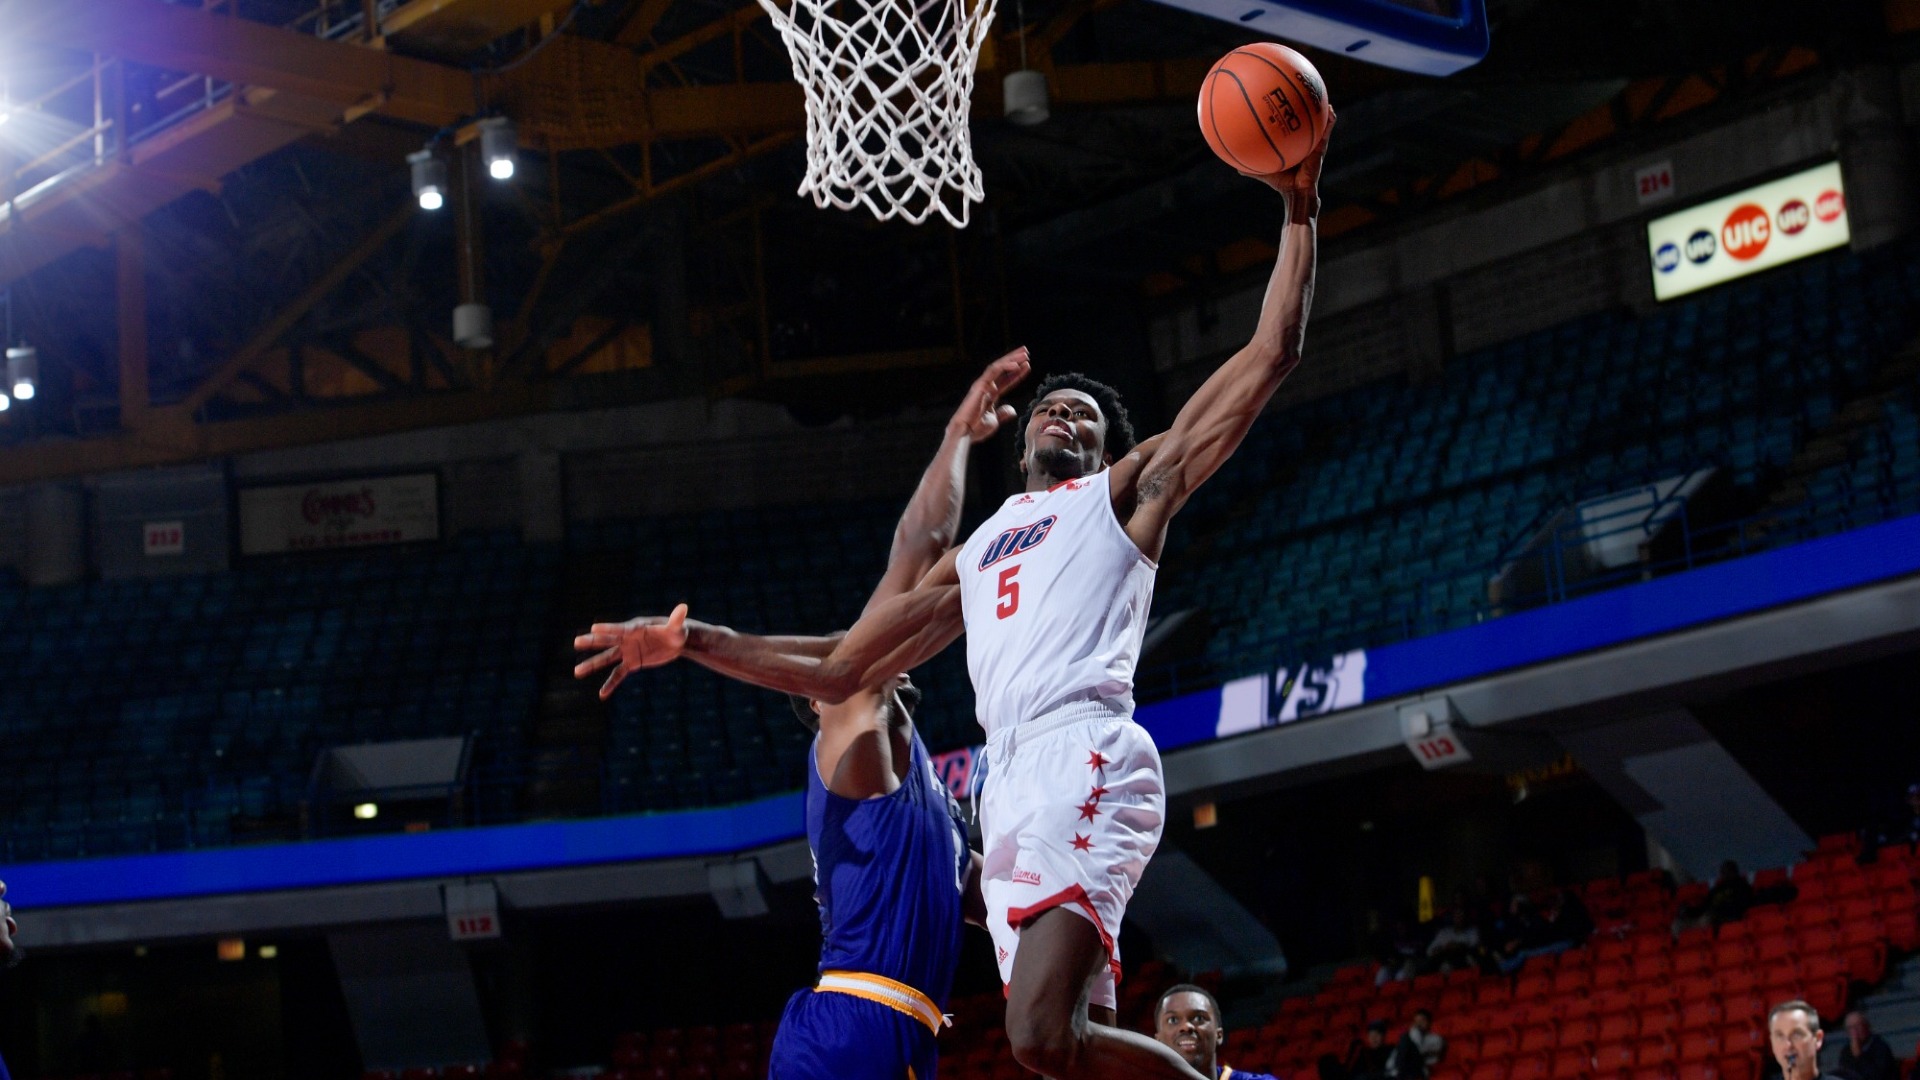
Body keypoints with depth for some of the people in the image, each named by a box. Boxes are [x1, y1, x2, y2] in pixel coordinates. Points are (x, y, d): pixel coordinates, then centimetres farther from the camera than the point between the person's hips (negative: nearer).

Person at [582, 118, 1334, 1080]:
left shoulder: (1126, 491, 17)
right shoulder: (973, 555, 33)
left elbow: (1270, 354, 11)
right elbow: (838, 674, 34)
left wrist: (1298, 215, 8)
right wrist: (690, 639, 29)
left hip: (1085, 757, -7)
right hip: (1011, 782, 7)